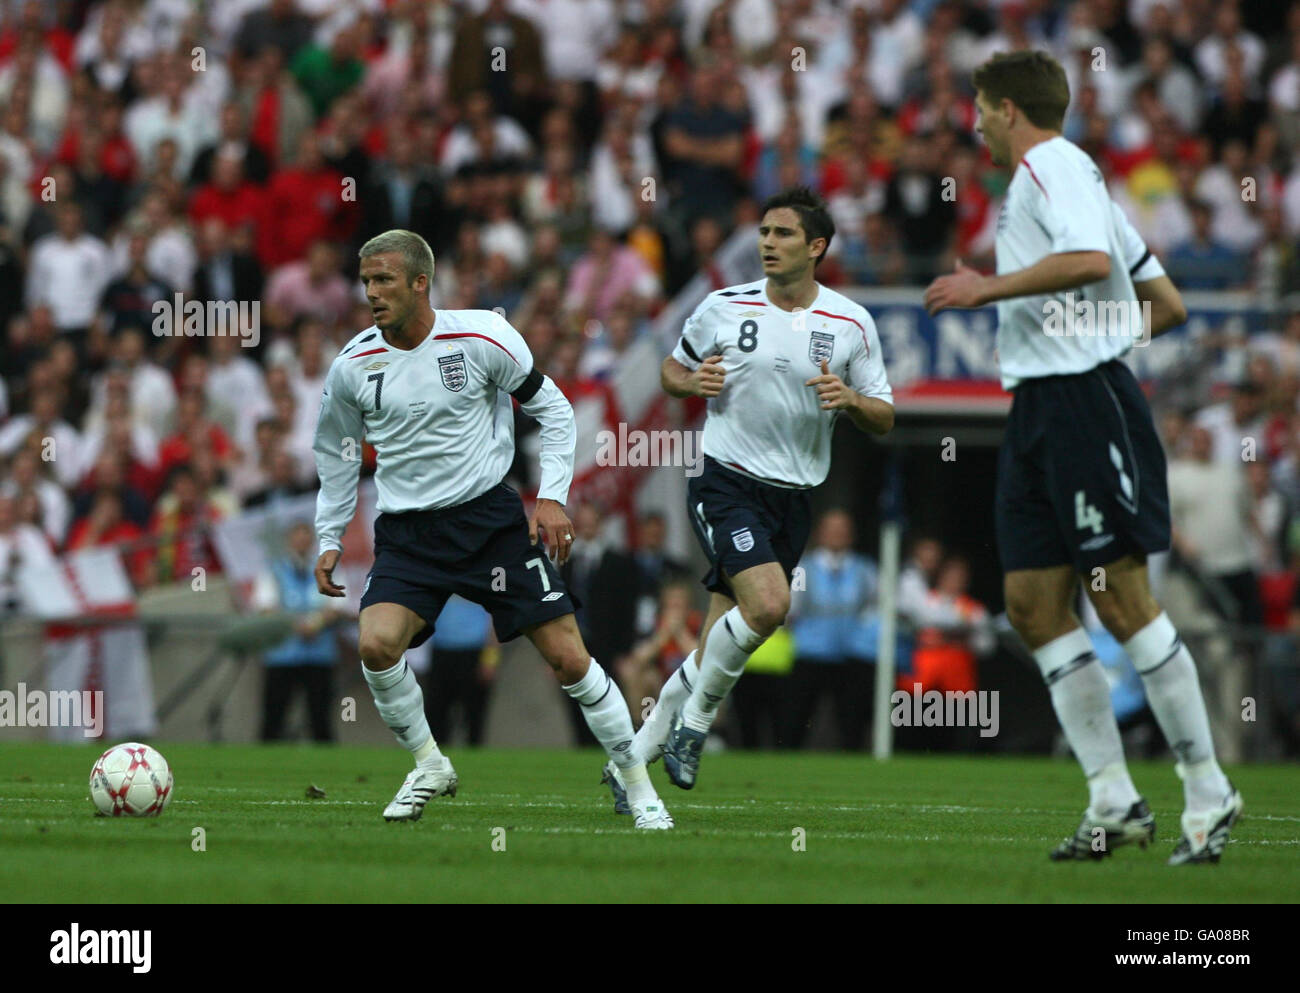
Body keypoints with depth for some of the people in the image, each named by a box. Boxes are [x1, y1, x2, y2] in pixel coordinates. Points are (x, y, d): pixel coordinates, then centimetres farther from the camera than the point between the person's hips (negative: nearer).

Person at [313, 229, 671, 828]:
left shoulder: (482, 339, -10)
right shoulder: (353, 365, -2)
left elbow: (553, 410, 2)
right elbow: (336, 452, 16)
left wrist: (552, 498, -6)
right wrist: (329, 539, 14)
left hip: (489, 517, -2)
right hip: (406, 532, 2)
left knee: (569, 658, -6)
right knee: (377, 643, -23)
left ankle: (639, 788, 10)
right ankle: (429, 768, 0)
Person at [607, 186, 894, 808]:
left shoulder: (851, 324, 2)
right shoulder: (724, 308, -1)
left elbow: (883, 420, 8)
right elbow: (673, 369, 14)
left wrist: (850, 399, -14)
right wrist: (692, 382, -8)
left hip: (793, 498, 3)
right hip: (725, 482, -3)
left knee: (717, 650, 4)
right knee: (768, 602, -26)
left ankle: (636, 755, 18)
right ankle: (694, 721, -5)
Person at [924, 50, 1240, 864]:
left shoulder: (1053, 165, -5)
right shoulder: (1069, 177, 24)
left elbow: (1090, 258, -26)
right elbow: (1169, 304, 26)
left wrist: (990, 288, -18)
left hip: (1085, 401, -10)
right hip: (1041, 408, 10)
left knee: (1121, 599, -10)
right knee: (1033, 604, 4)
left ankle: (1208, 791, -5)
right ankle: (1115, 803, 3)